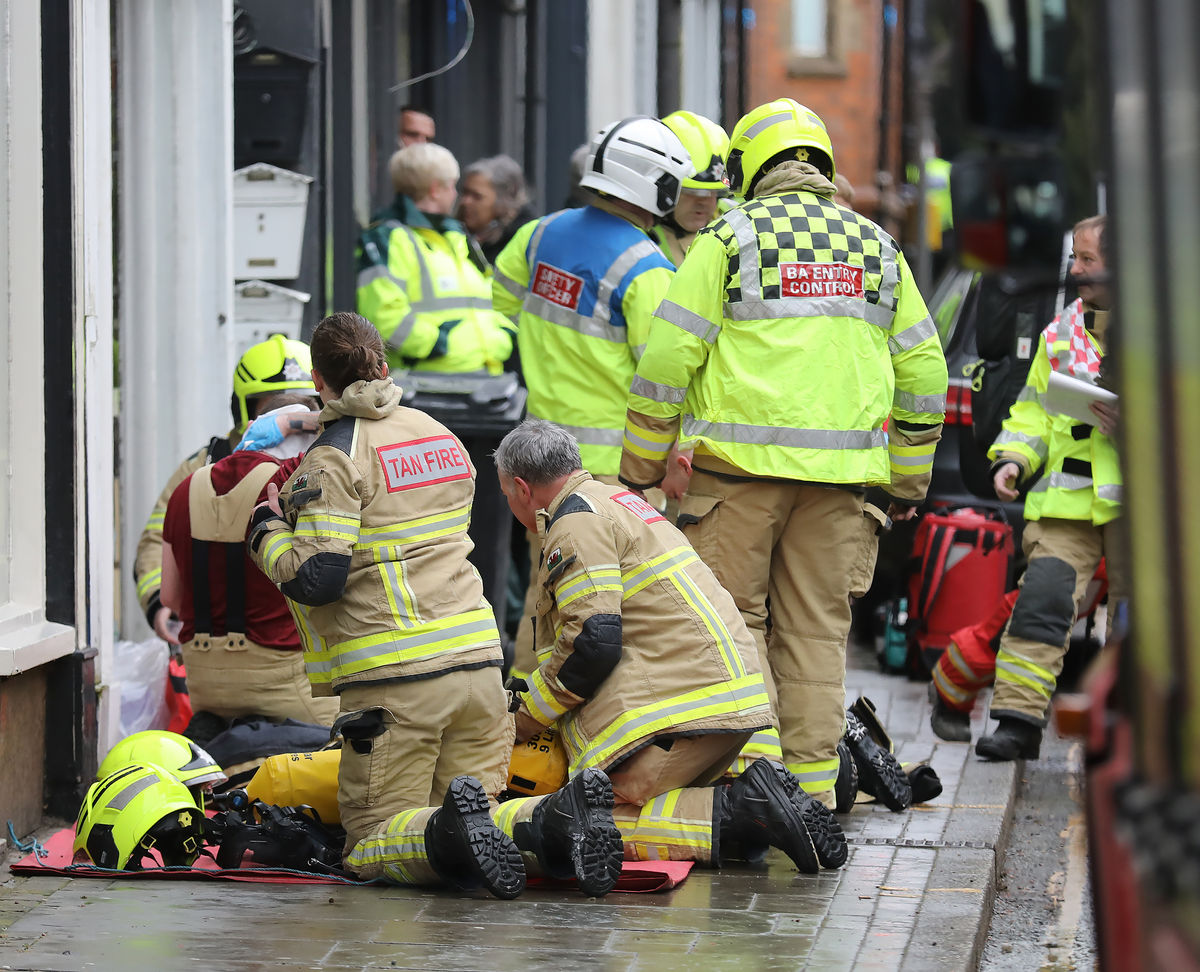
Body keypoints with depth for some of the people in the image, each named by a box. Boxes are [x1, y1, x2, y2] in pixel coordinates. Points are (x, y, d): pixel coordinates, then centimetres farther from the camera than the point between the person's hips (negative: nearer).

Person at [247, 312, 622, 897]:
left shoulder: (334, 456, -6)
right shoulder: (441, 435, 17)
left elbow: (316, 580, -14)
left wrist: (266, 534, 6)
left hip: (394, 678, -6)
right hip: (478, 658, 6)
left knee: (372, 840, 1)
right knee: (473, 819, 12)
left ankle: (451, 832, -30)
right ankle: (558, 820, -18)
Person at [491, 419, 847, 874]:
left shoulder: (577, 521, -6)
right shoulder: (619, 499, 26)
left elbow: (592, 643, -16)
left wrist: (525, 720, -2)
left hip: (685, 711, -10)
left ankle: (736, 813, -21)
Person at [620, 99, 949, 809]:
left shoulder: (730, 238, 0)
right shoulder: (879, 249, 13)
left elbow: (668, 359, -4)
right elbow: (923, 373, 16)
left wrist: (639, 471, 4)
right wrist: (909, 483, 24)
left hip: (740, 463, -3)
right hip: (840, 476, 3)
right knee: (818, 629, 8)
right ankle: (812, 790, 7)